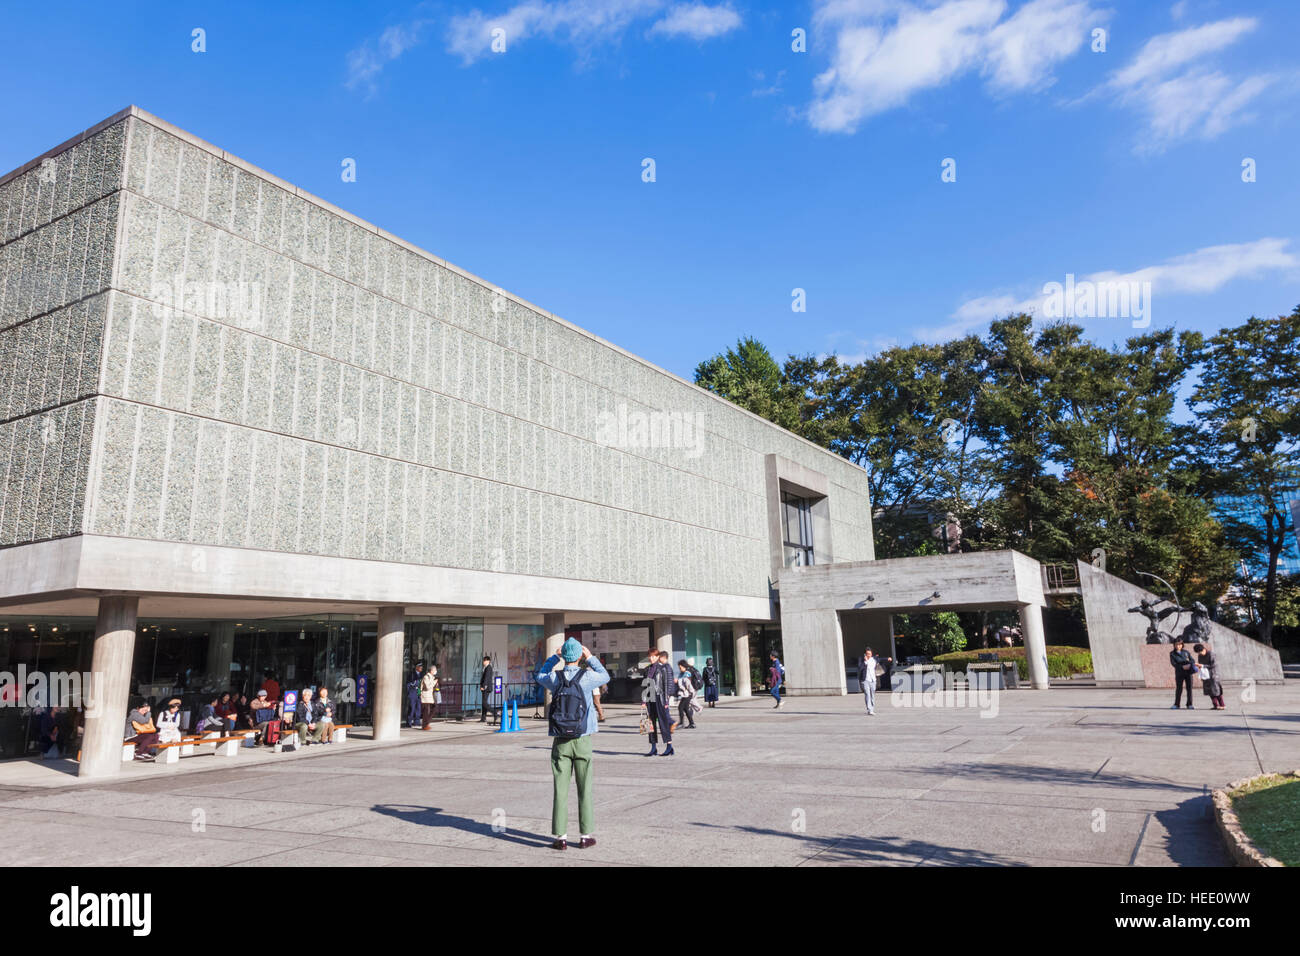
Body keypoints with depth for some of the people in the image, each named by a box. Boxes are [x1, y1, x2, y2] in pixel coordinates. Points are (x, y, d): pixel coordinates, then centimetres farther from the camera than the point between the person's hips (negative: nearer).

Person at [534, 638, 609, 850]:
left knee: (560, 789, 3)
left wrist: (555, 657, 23)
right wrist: (591, 657, 20)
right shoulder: (586, 677, -8)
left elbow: (540, 676, 21)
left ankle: (561, 836, 5)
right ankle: (586, 835, 11)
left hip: (560, 741, 1)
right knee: (584, 789, 6)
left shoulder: (554, 678, -3)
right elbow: (605, 676, 15)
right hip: (582, 739, -1)